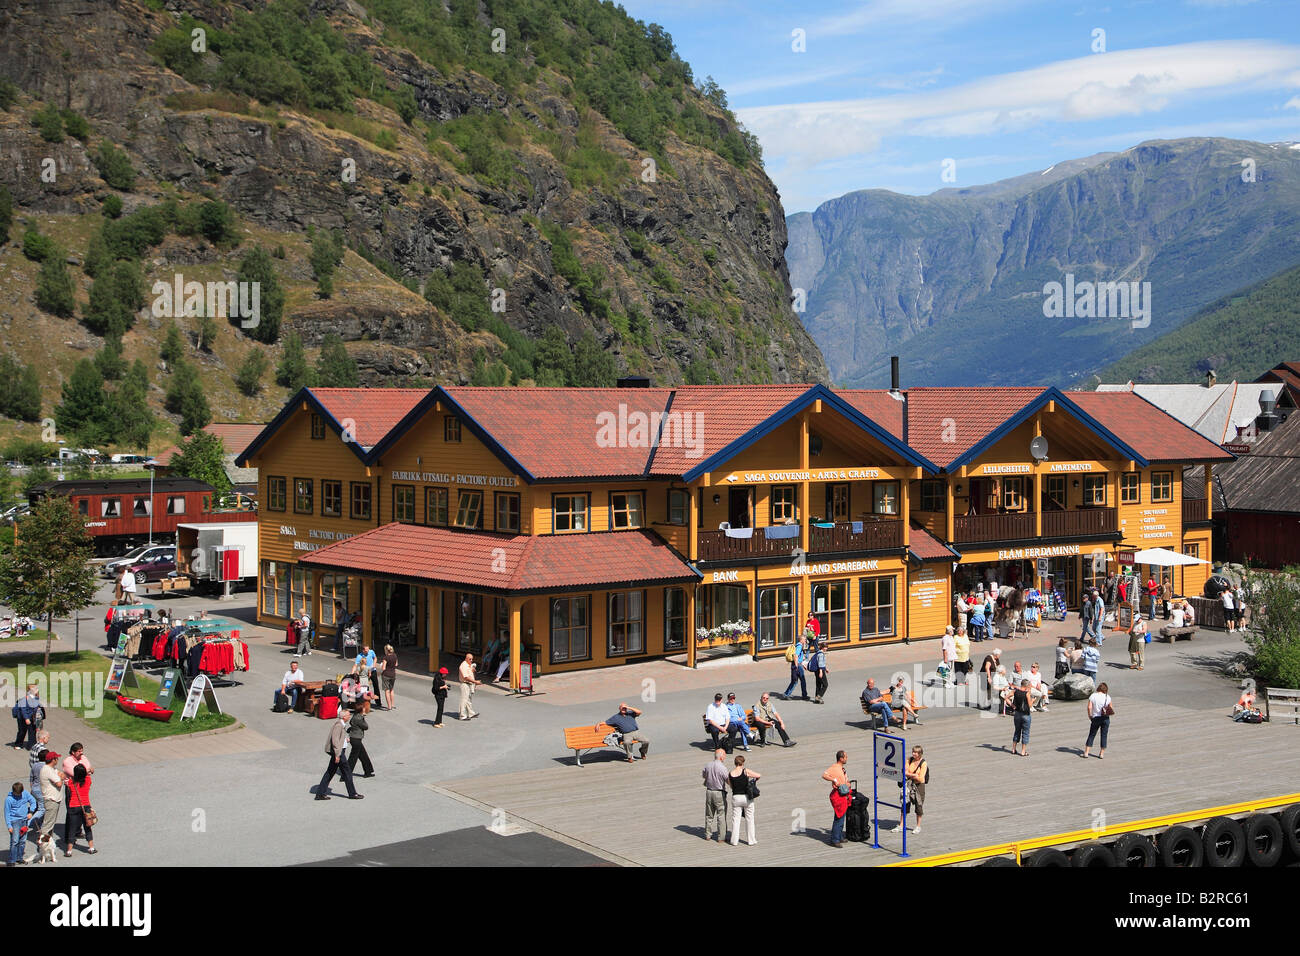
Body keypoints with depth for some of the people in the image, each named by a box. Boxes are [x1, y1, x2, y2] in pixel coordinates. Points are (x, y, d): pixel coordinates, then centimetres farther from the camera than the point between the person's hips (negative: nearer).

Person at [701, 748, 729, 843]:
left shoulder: (708, 765, -1)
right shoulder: (722, 767, -19)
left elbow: (702, 774, 15)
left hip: (709, 791, 6)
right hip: (719, 793, -6)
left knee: (709, 814, 17)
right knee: (721, 816, 3)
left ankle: (707, 835, 26)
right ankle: (721, 837, 5)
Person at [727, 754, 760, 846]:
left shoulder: (730, 774, -5)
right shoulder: (746, 771, -13)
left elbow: (731, 786, 5)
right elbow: (759, 775, -7)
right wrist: (754, 778, 13)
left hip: (736, 797, 2)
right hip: (747, 797, -2)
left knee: (735, 819, 11)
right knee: (749, 819, 11)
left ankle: (734, 840, 13)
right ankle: (751, 840, 18)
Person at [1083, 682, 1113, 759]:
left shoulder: (1093, 696, -6)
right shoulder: (1107, 697, -3)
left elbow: (1089, 707, -13)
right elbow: (1111, 709, 0)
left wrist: (1089, 715, 0)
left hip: (1096, 718, 0)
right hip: (1105, 718, 0)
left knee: (1091, 735, 9)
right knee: (1104, 736, 9)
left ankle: (1086, 752, 6)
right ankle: (1102, 753, 12)